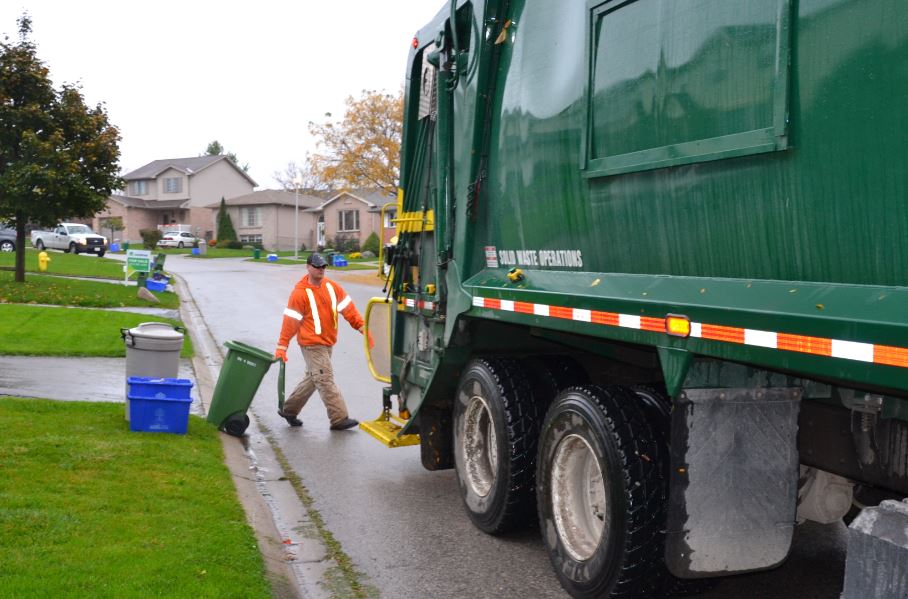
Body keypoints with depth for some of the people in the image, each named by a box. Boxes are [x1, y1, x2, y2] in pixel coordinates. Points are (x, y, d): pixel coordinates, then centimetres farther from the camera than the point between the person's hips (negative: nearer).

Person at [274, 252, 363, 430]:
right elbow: (290, 320, -11)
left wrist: (360, 325, -6)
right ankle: (339, 419, -4)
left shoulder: (331, 286, 6)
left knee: (313, 379, 16)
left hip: (327, 342, 7)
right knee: (325, 380, -8)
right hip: (311, 344, -7)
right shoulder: (300, 292, -11)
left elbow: (347, 306, 5)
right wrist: (282, 346, -12)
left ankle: (289, 410, 30)